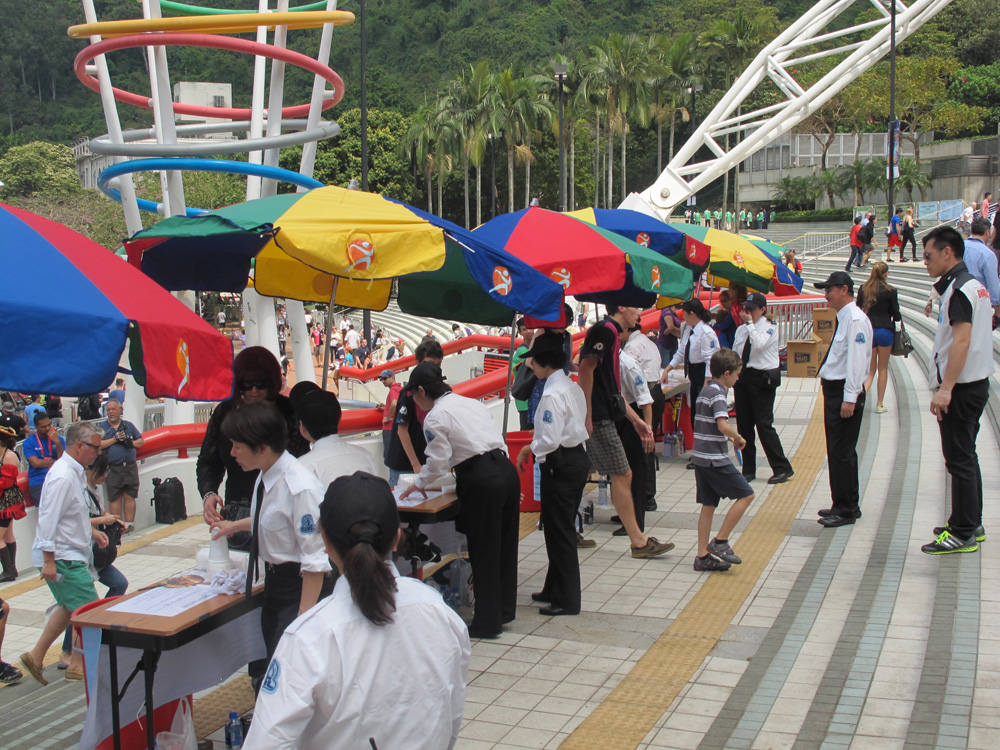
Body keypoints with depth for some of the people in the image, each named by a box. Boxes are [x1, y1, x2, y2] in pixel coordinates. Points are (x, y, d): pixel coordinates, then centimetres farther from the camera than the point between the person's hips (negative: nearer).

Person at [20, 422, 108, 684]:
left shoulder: (75, 472, 10)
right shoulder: (62, 477, -22)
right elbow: (48, 520, -24)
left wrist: (91, 531, 16)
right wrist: (49, 560, -24)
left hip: (71, 554, 10)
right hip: (63, 558, -10)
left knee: (69, 607, 19)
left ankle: (36, 655, 25)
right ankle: (77, 666, 11)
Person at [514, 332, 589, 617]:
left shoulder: (553, 394, -20)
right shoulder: (572, 387, 9)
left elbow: (550, 441, -24)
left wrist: (530, 449, -6)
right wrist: (533, 448, 13)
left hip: (560, 465, -10)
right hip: (577, 457, 10)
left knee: (559, 532, 0)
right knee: (562, 529, 18)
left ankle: (566, 600, 8)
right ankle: (555, 588, 29)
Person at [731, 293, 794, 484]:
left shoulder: (769, 328, -6)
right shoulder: (741, 330, 13)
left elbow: (759, 345, -26)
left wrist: (750, 323, -19)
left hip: (762, 379, -7)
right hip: (742, 377, 7)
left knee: (764, 424, -9)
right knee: (743, 425, 8)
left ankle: (782, 468, 0)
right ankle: (748, 469, 17)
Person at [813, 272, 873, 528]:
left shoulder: (855, 319, -16)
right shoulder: (843, 317, 15)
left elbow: (856, 360, -22)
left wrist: (849, 398, -24)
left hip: (845, 392, -11)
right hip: (833, 389, 11)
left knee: (842, 452, -5)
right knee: (838, 451, 16)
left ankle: (845, 510, 3)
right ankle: (848, 505, 26)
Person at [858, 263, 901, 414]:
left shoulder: (863, 290, 0)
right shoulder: (890, 291, -10)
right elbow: (896, 315, -4)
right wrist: (899, 316, 17)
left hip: (867, 331, 3)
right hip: (885, 331, -3)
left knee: (871, 368, 11)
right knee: (883, 368, 11)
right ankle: (880, 404, 16)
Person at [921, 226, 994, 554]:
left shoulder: (959, 288, -17)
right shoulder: (972, 284, 15)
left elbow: (962, 340, -25)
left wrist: (946, 388, -28)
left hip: (961, 388, -10)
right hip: (974, 383, 10)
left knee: (959, 459, -5)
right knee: (965, 457, 17)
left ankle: (963, 534, 0)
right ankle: (971, 524, 26)